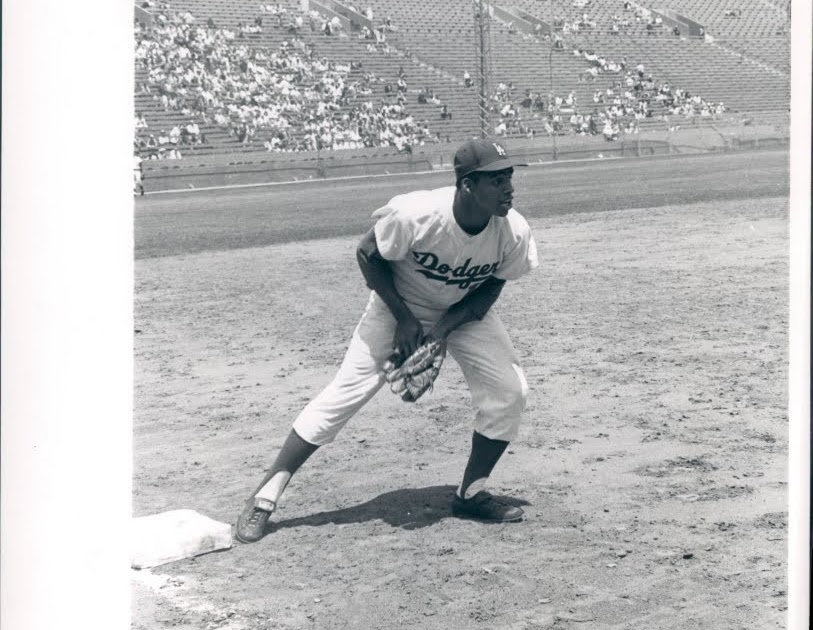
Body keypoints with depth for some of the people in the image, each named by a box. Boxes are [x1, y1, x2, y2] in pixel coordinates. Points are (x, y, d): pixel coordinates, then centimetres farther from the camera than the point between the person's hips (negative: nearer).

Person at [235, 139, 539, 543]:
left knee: (509, 390, -10)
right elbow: (368, 255, -19)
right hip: (398, 305, -4)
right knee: (344, 395, -10)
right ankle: (265, 496, -3)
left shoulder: (514, 232, -26)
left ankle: (471, 494, 9)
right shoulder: (416, 215, -36)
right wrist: (404, 317, -21)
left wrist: (447, 325, -22)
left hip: (464, 311, 4)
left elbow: (492, 286, -8)